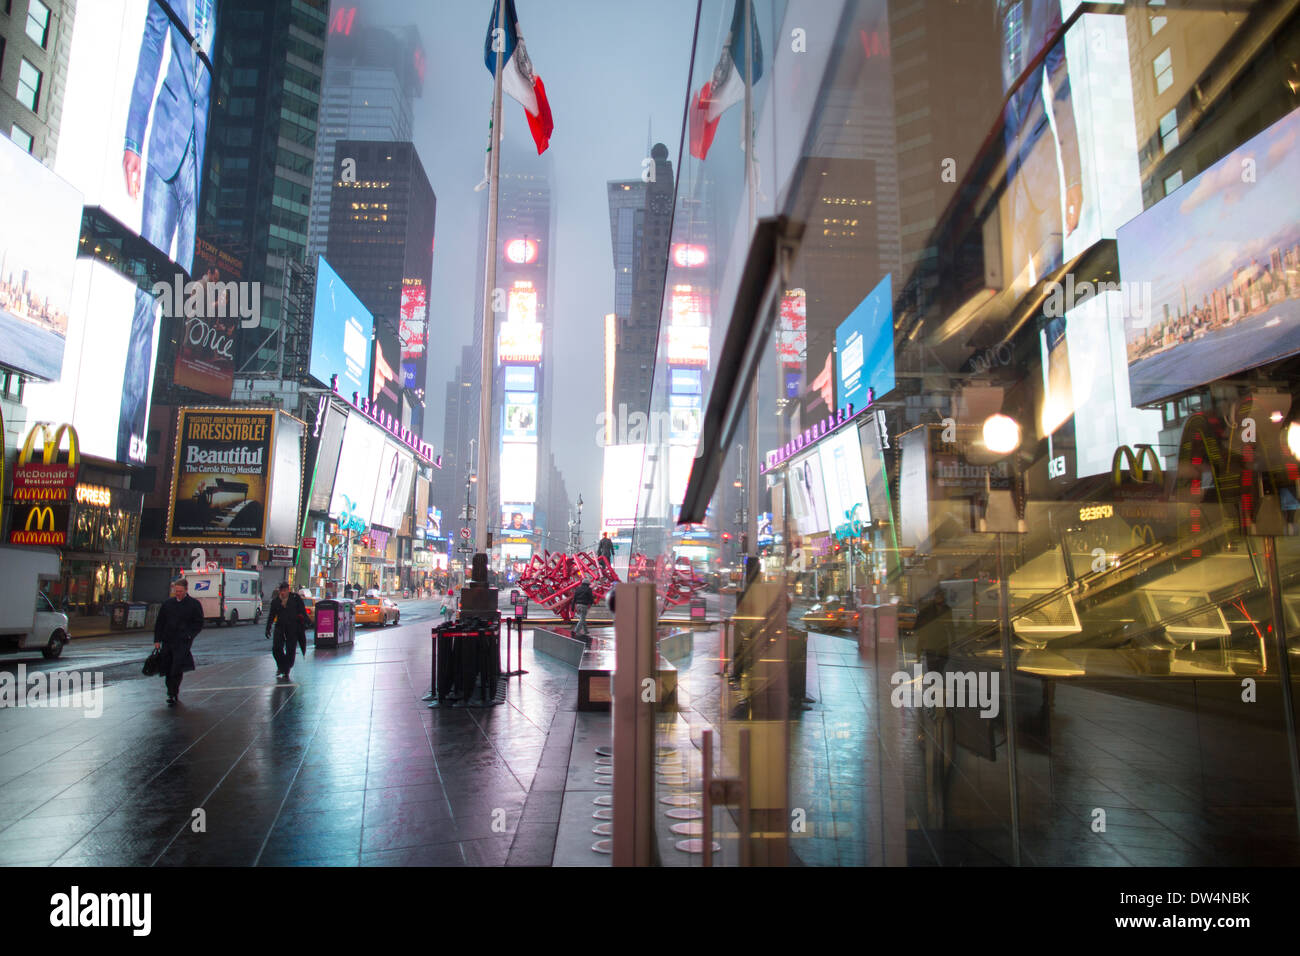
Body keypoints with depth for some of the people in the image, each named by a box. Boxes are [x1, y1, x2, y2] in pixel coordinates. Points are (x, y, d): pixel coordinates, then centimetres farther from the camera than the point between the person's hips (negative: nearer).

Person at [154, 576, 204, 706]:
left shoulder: (194, 604, 0)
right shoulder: (167, 603, 11)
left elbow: (199, 624, 1)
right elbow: (160, 623, 15)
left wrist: (188, 636, -12)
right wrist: (157, 640, 8)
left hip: (183, 643, -4)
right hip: (167, 642, 5)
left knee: (176, 670, -12)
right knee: (168, 670, 9)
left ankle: (173, 695, -8)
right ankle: (172, 693, 22)